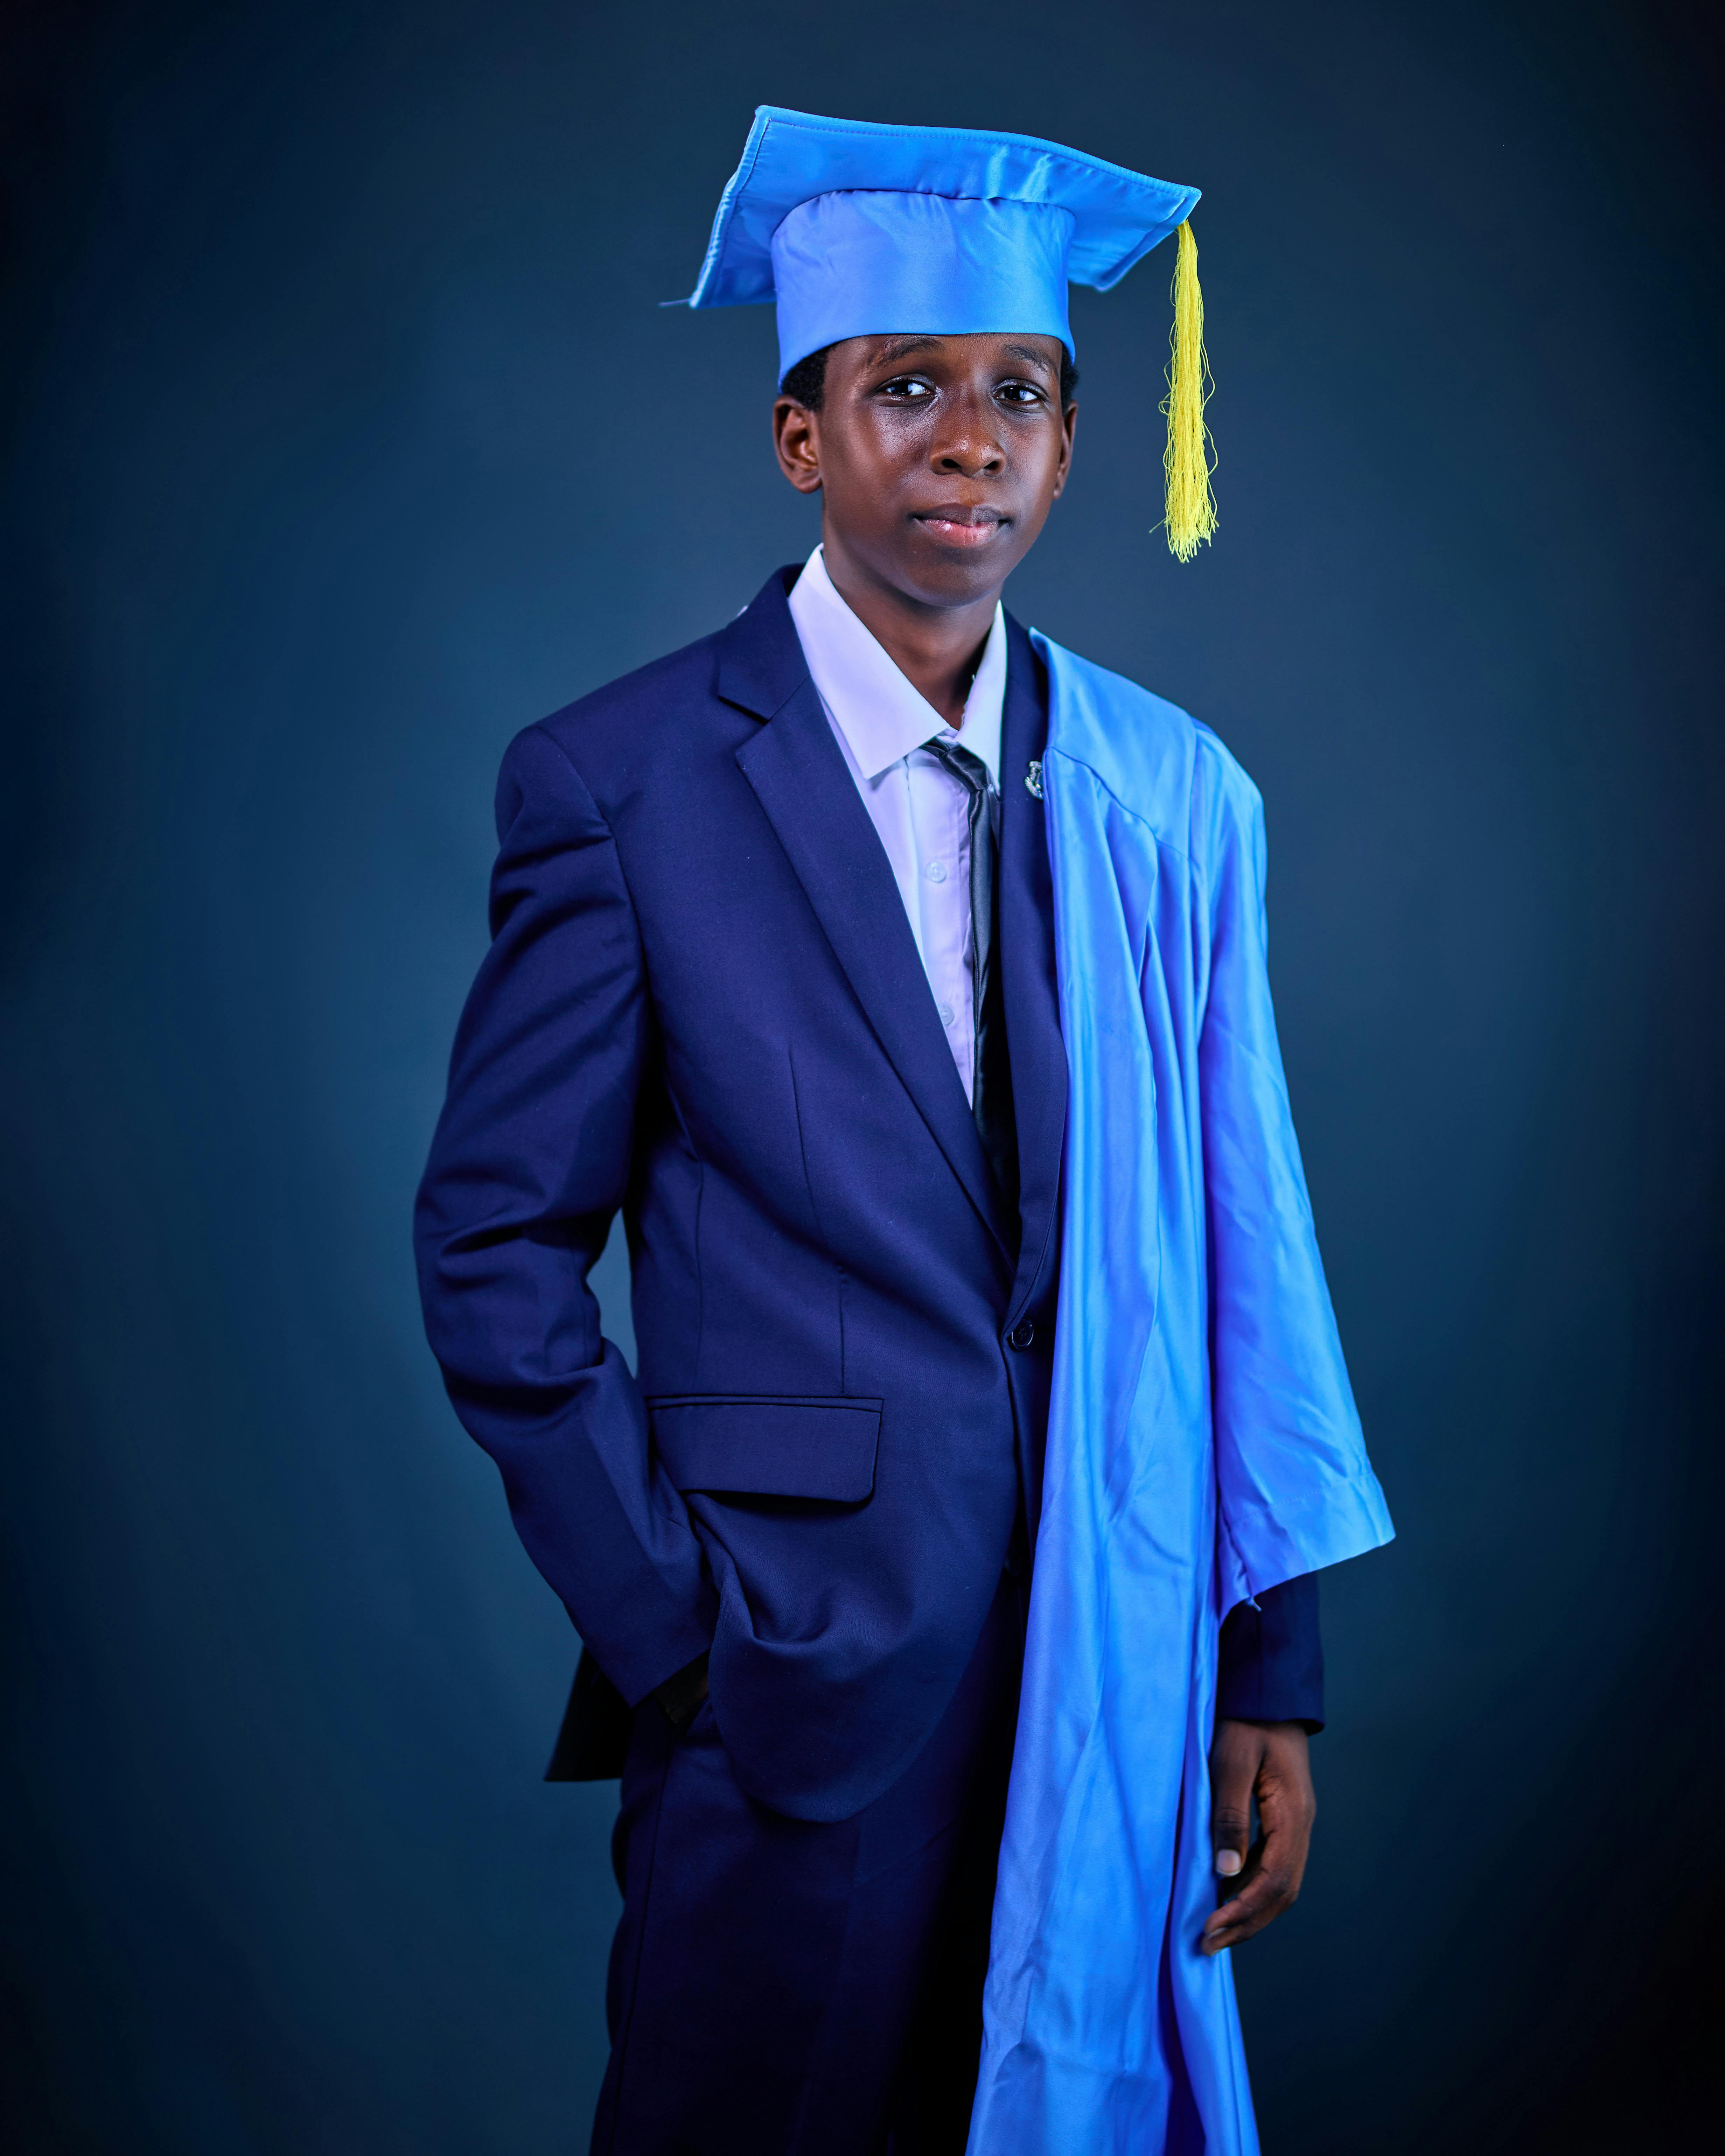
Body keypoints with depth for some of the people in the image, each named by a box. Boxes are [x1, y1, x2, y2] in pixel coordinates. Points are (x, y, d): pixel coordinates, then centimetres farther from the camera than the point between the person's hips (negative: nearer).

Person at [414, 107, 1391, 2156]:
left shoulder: (1177, 797, 3)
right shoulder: (622, 780, -7)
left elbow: (1240, 1253, 4)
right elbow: (495, 1250, -4)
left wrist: (1268, 1673, 4)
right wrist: (669, 1631, -8)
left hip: (1121, 1665, 3)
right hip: (795, 1678, -3)